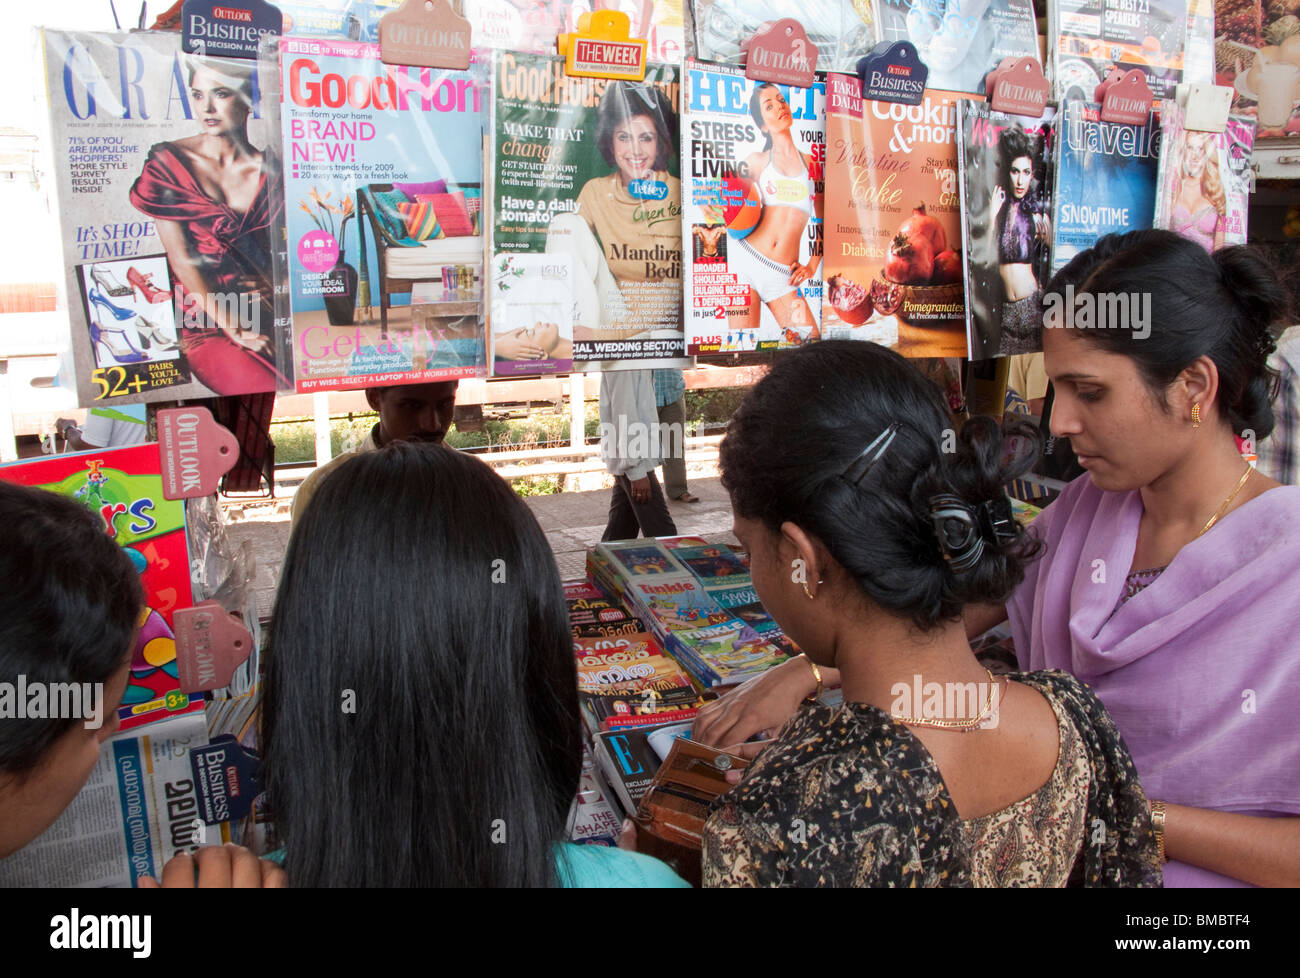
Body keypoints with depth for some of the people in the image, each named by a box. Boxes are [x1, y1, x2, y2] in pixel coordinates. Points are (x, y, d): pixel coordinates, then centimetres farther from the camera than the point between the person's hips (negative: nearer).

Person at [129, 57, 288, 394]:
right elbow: (181, 260, -4)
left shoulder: (269, 170, 9)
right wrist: (233, 330, -12)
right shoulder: (170, 162, 3)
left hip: (272, 318, 2)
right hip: (207, 329, -2)